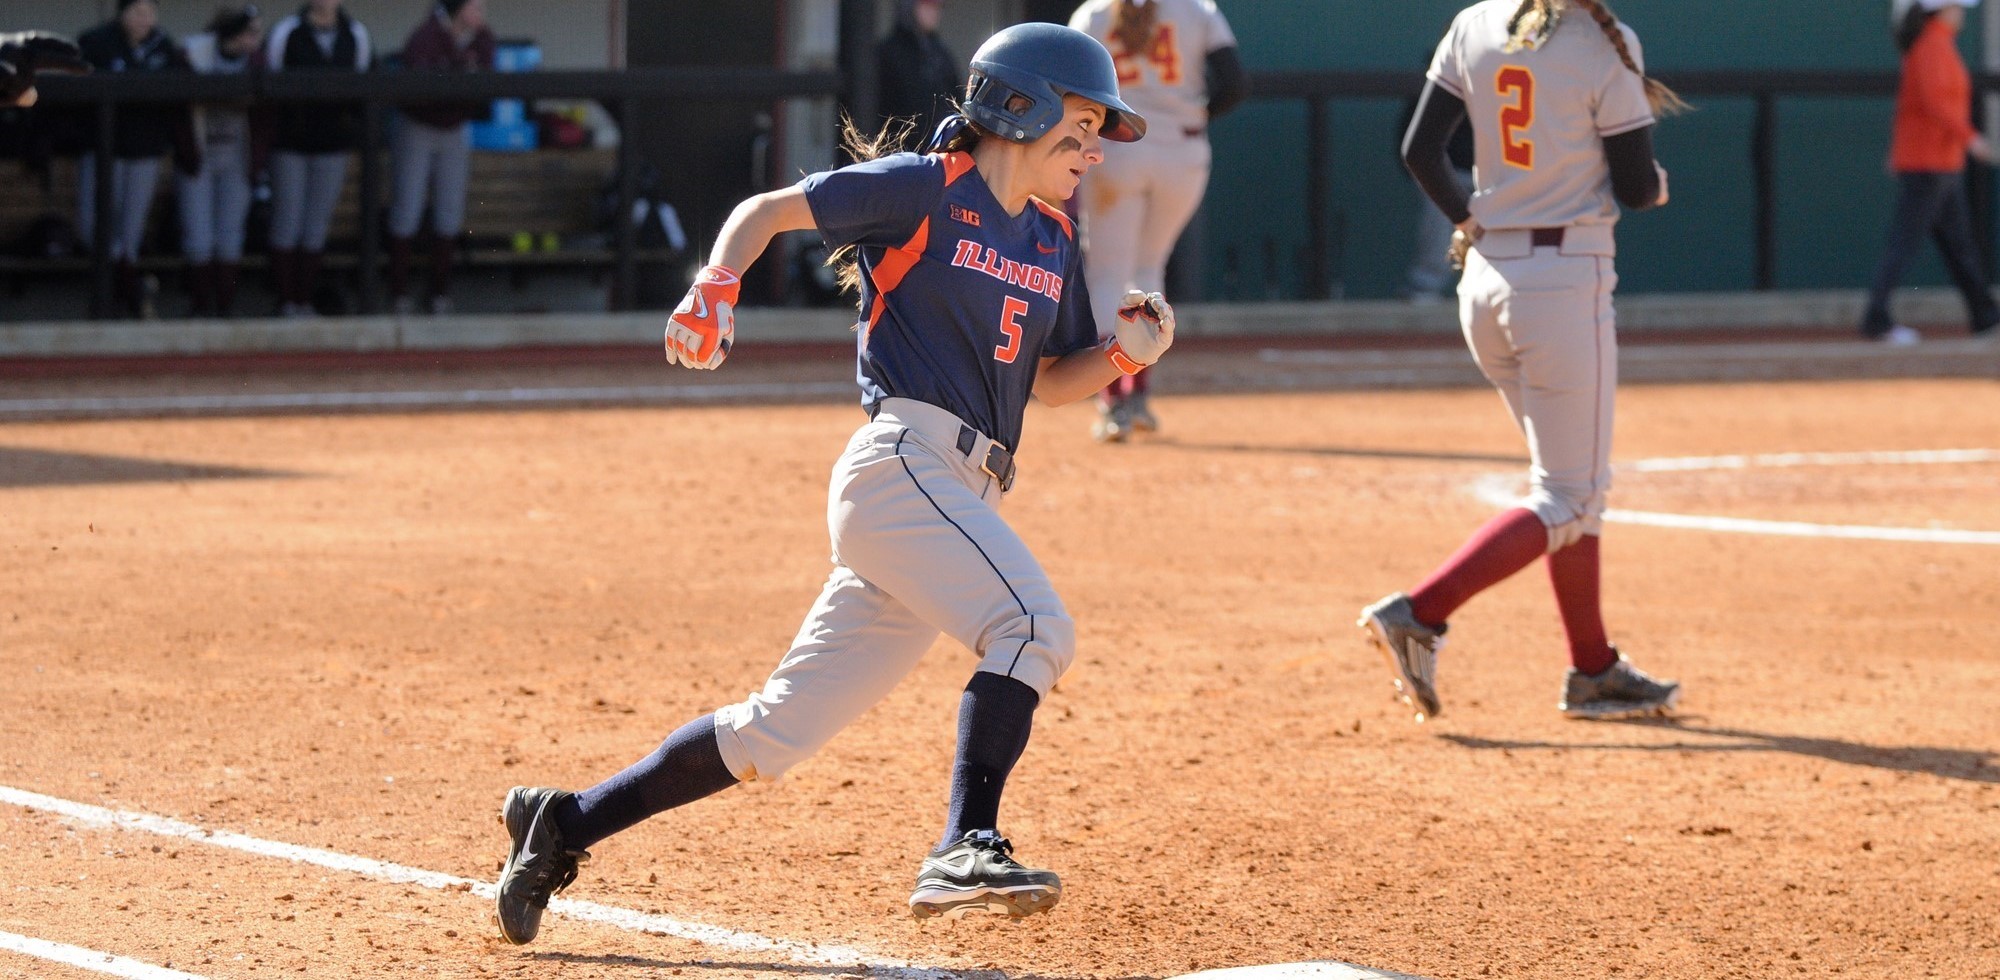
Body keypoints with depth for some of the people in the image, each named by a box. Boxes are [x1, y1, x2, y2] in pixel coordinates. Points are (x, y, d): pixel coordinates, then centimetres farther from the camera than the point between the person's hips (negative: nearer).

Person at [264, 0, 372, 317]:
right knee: (287, 222, 0)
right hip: (290, 145, -3)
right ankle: (286, 303, 8)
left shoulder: (355, 36, 3)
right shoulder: (287, 33, -6)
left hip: (334, 147, 3)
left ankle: (305, 301, 14)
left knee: (318, 226, 6)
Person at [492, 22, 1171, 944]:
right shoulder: (926, 188, -2)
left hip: (961, 499, 8)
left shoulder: (1051, 243, 19)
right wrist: (714, 292, -17)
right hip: (904, 460, -8)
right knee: (1033, 625, -28)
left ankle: (566, 822, 16)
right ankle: (965, 850, -36)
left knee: (777, 729, 7)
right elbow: (766, 210, 0)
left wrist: (1127, 353, 6)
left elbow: (1049, 382, 25)